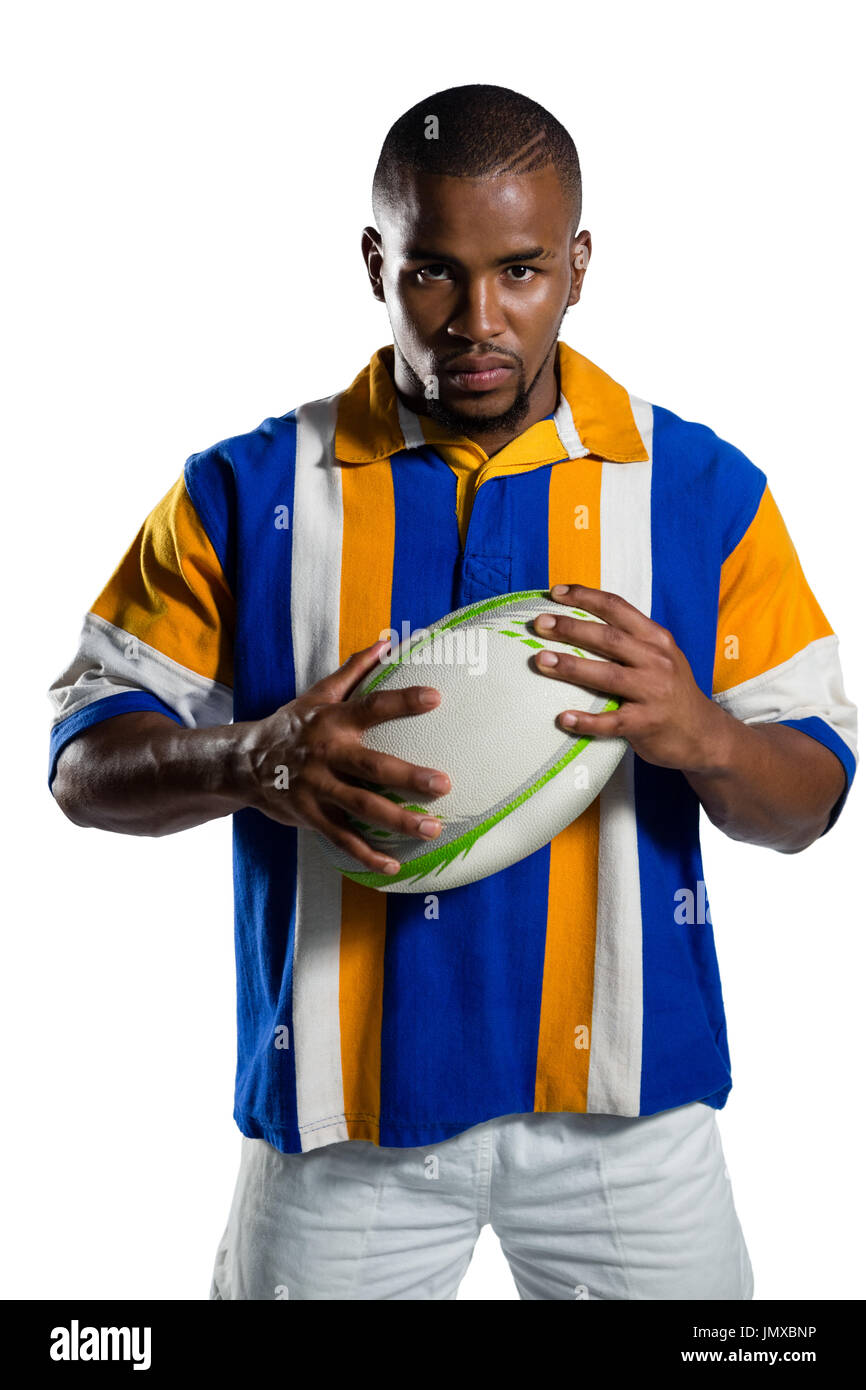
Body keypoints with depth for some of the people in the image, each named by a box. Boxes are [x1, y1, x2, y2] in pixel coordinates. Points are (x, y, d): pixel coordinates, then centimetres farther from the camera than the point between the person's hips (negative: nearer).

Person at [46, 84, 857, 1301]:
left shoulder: (703, 491, 0)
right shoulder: (247, 493, -2)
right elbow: (83, 762, -3)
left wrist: (697, 734, -22)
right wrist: (254, 763, -23)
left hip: (623, 1098, 1)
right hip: (345, 1107, 0)